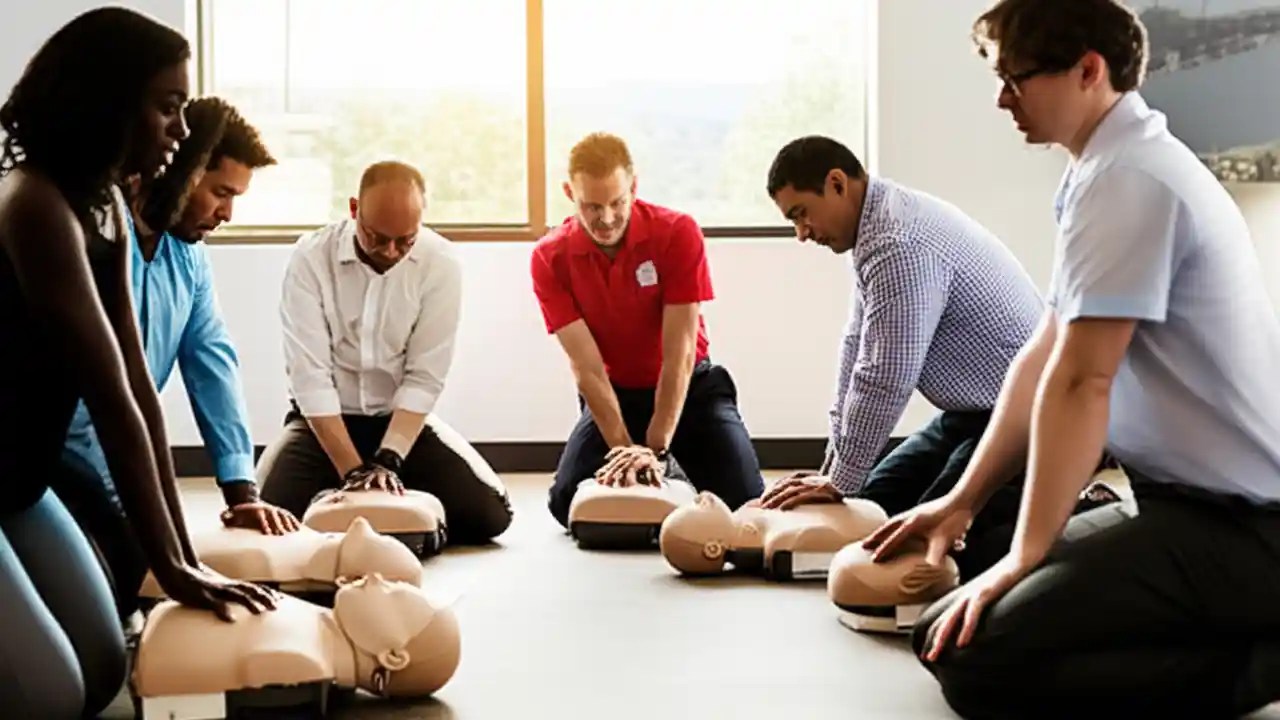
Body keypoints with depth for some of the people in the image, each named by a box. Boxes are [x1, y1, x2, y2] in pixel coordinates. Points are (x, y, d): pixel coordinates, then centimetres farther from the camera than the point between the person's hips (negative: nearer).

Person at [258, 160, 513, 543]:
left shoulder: (441, 263, -12)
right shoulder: (311, 258, -15)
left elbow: (425, 376, -13)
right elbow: (310, 375, -19)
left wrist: (387, 461, -26)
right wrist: (354, 472, -26)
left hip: (402, 417, 1)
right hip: (323, 420, -1)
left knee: (488, 513, -19)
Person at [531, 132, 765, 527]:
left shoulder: (678, 233, -21)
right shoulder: (549, 259, -16)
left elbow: (679, 352, -24)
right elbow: (586, 365, -20)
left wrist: (656, 450, -32)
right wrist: (624, 449, -30)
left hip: (690, 386, -1)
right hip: (613, 394, 2)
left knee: (744, 502, -19)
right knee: (568, 505, -18)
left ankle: (665, 466, 15)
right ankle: (665, 479, 12)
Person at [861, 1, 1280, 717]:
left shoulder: (1125, 180, -18)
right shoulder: (1122, 166, 14)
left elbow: (1080, 383, -20)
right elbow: (1046, 360, 17)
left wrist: (1024, 556, -14)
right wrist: (962, 502, 19)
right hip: (1207, 501, 10)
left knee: (963, 650, -20)